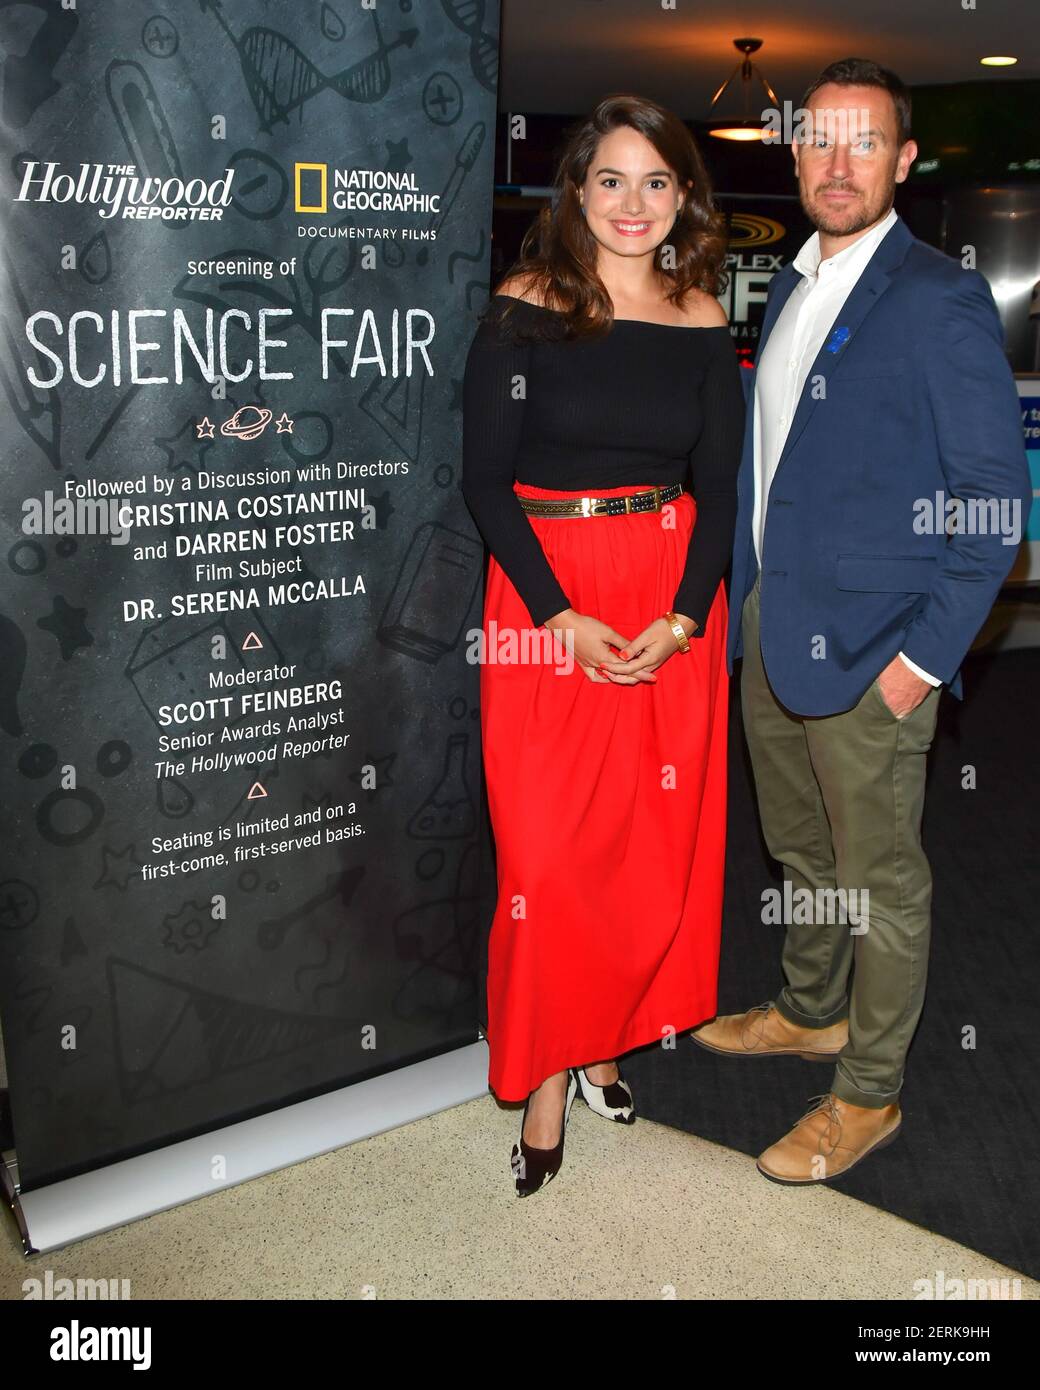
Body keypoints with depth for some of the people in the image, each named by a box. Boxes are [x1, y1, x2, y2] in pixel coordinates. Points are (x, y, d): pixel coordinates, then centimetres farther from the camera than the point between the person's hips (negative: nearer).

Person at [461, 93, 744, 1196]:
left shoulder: (702, 320, 6)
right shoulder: (524, 309, -3)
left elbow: (719, 485, 5)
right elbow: (485, 480, -6)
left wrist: (683, 619, -9)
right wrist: (562, 615, -15)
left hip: (675, 605, 3)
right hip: (545, 597, -3)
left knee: (657, 840, 7)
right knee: (548, 846, -2)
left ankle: (607, 1039, 27)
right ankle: (546, 1075, 14)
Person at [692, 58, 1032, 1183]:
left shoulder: (940, 301, -12)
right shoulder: (789, 290, 12)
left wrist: (926, 655, -17)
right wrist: (745, 599, 12)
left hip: (872, 653, -7)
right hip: (769, 628, 8)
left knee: (880, 880, 7)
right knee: (800, 850, 22)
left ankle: (868, 1094, 23)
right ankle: (810, 1014, 43)